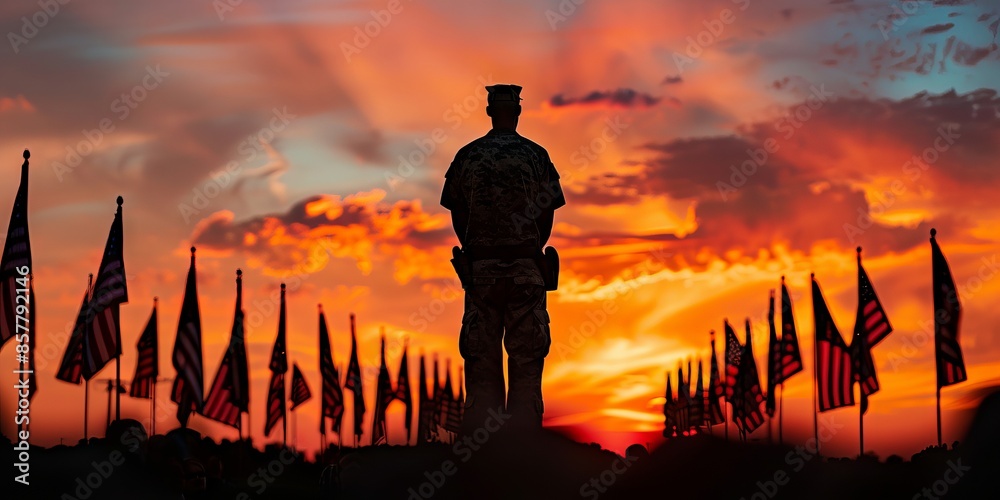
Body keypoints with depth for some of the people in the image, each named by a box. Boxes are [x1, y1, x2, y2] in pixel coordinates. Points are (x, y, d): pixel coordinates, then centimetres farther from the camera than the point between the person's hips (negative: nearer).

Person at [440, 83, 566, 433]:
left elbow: (457, 217, 7)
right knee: (526, 366, 2)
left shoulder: (466, 155, 3)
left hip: (480, 269, 1)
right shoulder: (536, 155, 0)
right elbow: (547, 215, 1)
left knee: (482, 368, 4)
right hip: (527, 270, -1)